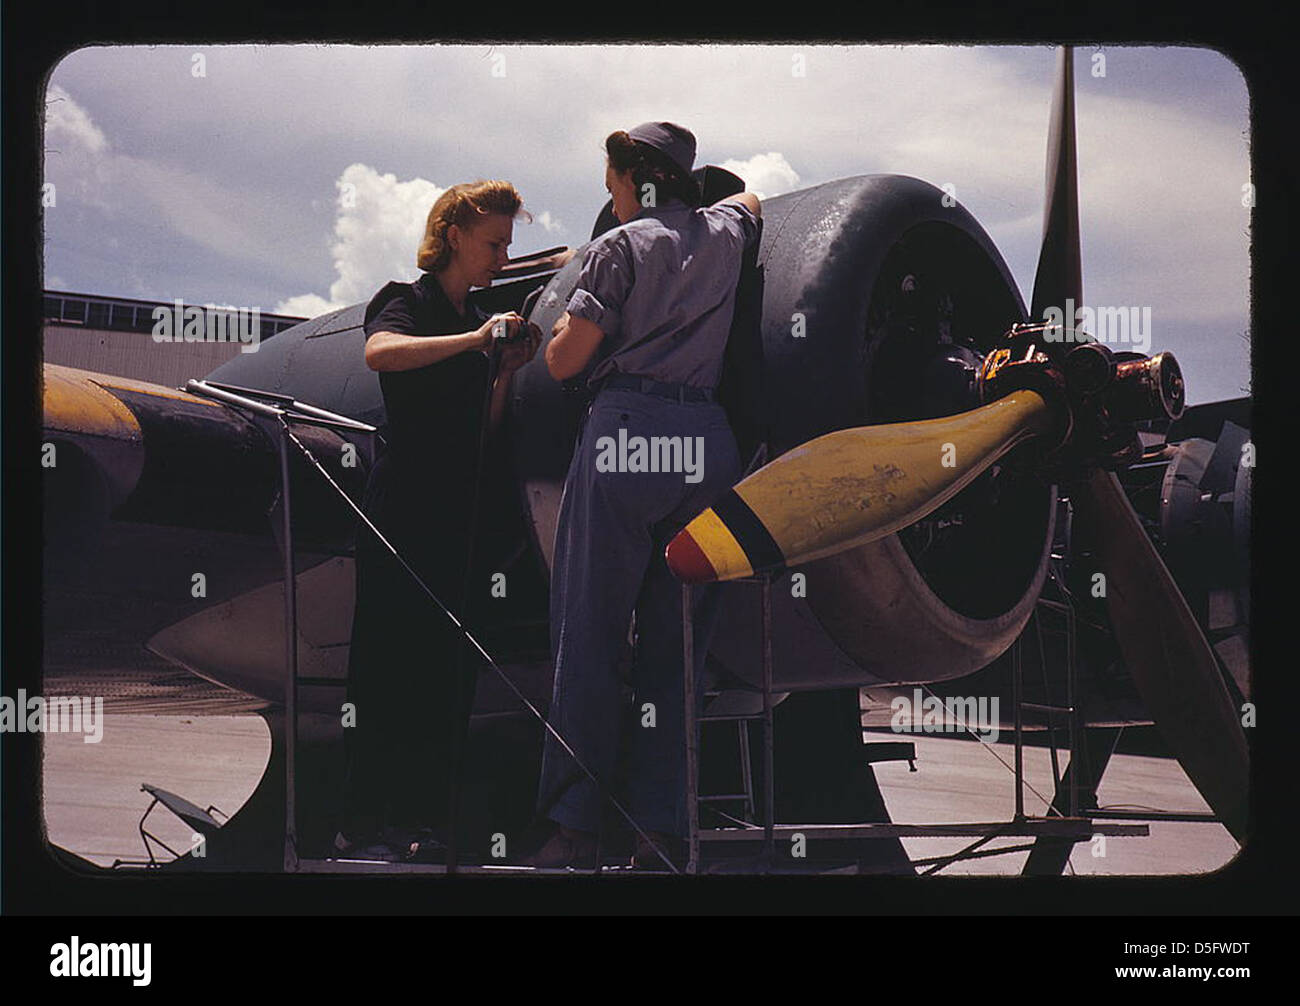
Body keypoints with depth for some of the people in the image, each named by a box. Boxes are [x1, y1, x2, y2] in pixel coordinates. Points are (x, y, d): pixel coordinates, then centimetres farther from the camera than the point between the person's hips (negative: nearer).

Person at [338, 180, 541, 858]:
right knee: (391, 663, -10)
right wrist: (475, 341, -27)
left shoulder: (475, 321, 21)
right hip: (403, 506, -8)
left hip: (456, 510, 8)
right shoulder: (406, 303, -2)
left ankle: (423, 820, 10)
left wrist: (508, 368, 6)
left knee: (448, 671, 5)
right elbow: (379, 352, -26)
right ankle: (364, 824, -8)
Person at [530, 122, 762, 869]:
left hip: (626, 434, -4)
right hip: (707, 442, 5)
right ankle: (664, 829, 6)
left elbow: (564, 362, -1)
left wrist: (576, 312, 18)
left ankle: (574, 828, -4)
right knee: (676, 642, 7)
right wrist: (691, 193, 47)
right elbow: (751, 198, 43)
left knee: (589, 636, -1)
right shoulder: (726, 233, 17)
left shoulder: (622, 246, 2)